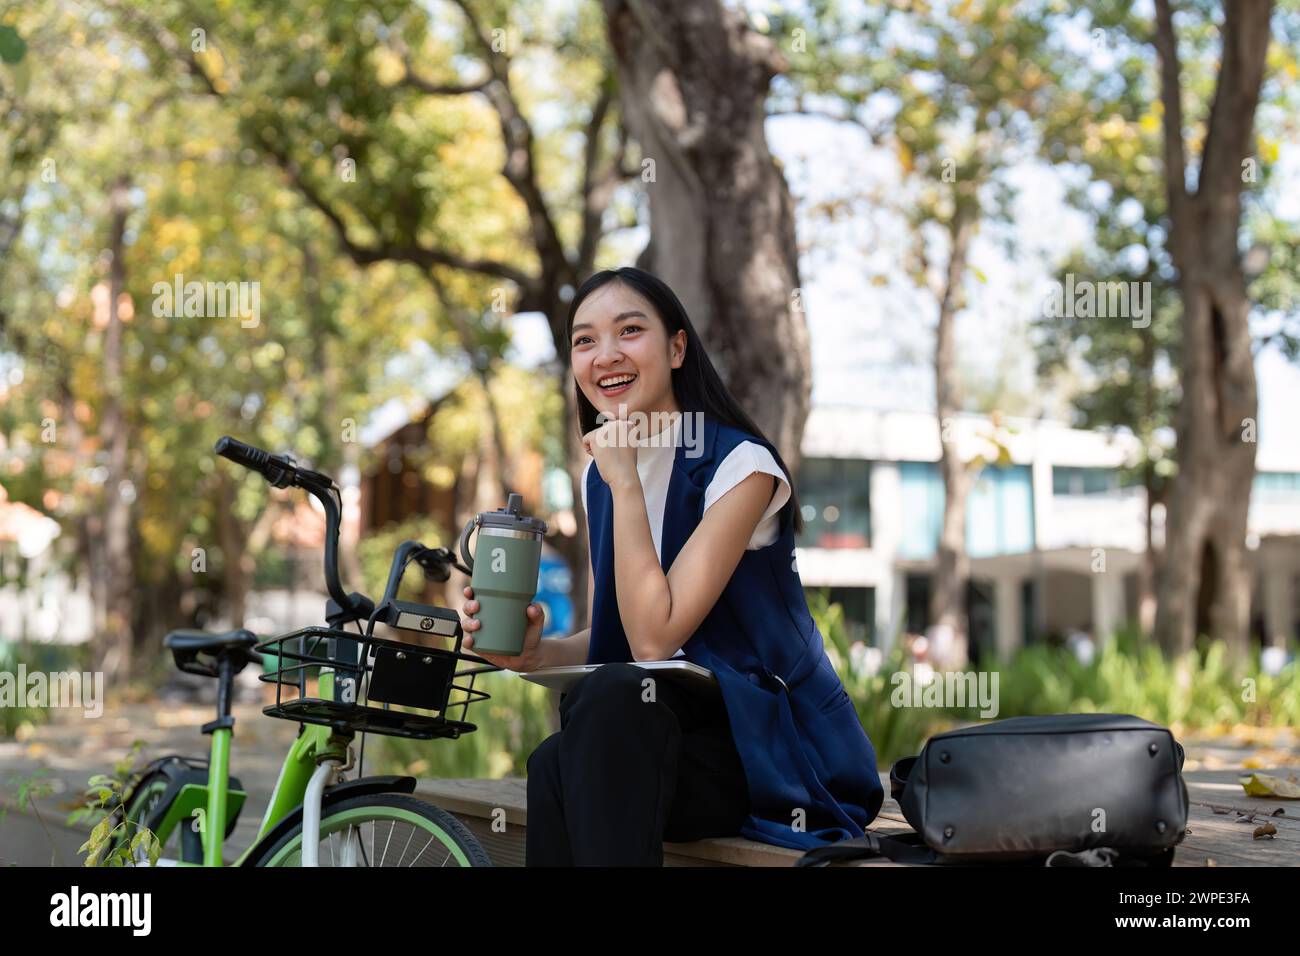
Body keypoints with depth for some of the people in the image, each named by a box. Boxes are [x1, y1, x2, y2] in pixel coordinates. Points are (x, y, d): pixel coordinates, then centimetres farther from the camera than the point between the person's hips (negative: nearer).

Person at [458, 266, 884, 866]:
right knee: (555, 766, -29)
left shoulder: (739, 466, -14)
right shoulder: (599, 477, 8)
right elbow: (607, 640, 10)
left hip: (780, 746, -5)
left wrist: (625, 481, -21)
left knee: (611, 694, -32)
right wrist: (534, 653, -11)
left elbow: (653, 640, -22)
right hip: (685, 729, 5)